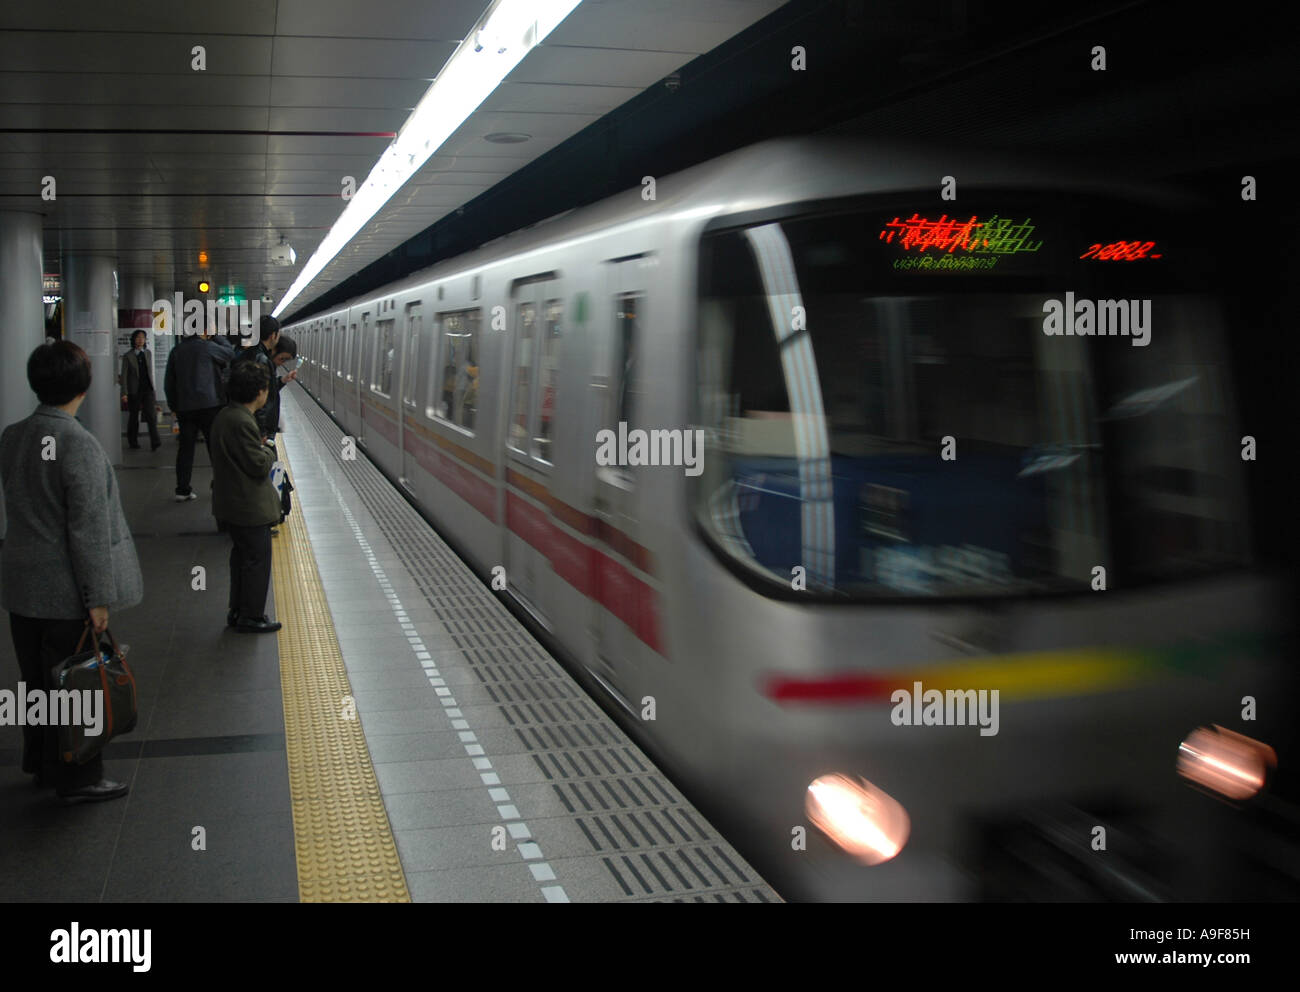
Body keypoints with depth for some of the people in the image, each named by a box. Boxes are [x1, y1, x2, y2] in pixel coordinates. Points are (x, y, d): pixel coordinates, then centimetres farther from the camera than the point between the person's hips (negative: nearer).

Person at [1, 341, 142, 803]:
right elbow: (89, 527, -20)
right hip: (65, 588, -7)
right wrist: (99, 597, -15)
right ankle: (77, 778, 17)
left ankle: (41, 763, 36)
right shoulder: (79, 445, -21)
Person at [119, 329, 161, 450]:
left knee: (150, 415, -11)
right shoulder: (128, 356, -2)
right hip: (134, 390, -2)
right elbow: (124, 375, -4)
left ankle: (155, 442, -17)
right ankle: (132, 441, 21)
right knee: (133, 417, 8)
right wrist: (124, 393, -10)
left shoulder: (148, 353, 10)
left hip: (148, 390, 2)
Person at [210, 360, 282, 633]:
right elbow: (260, 466, -21)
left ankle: (237, 611, 29)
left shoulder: (224, 416, 7)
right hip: (250, 507, -10)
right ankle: (251, 617, 10)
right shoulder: (243, 423, -25)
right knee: (257, 559, 2)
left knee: (242, 555, 20)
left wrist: (259, 447, 8)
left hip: (231, 505, 10)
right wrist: (267, 450, -4)